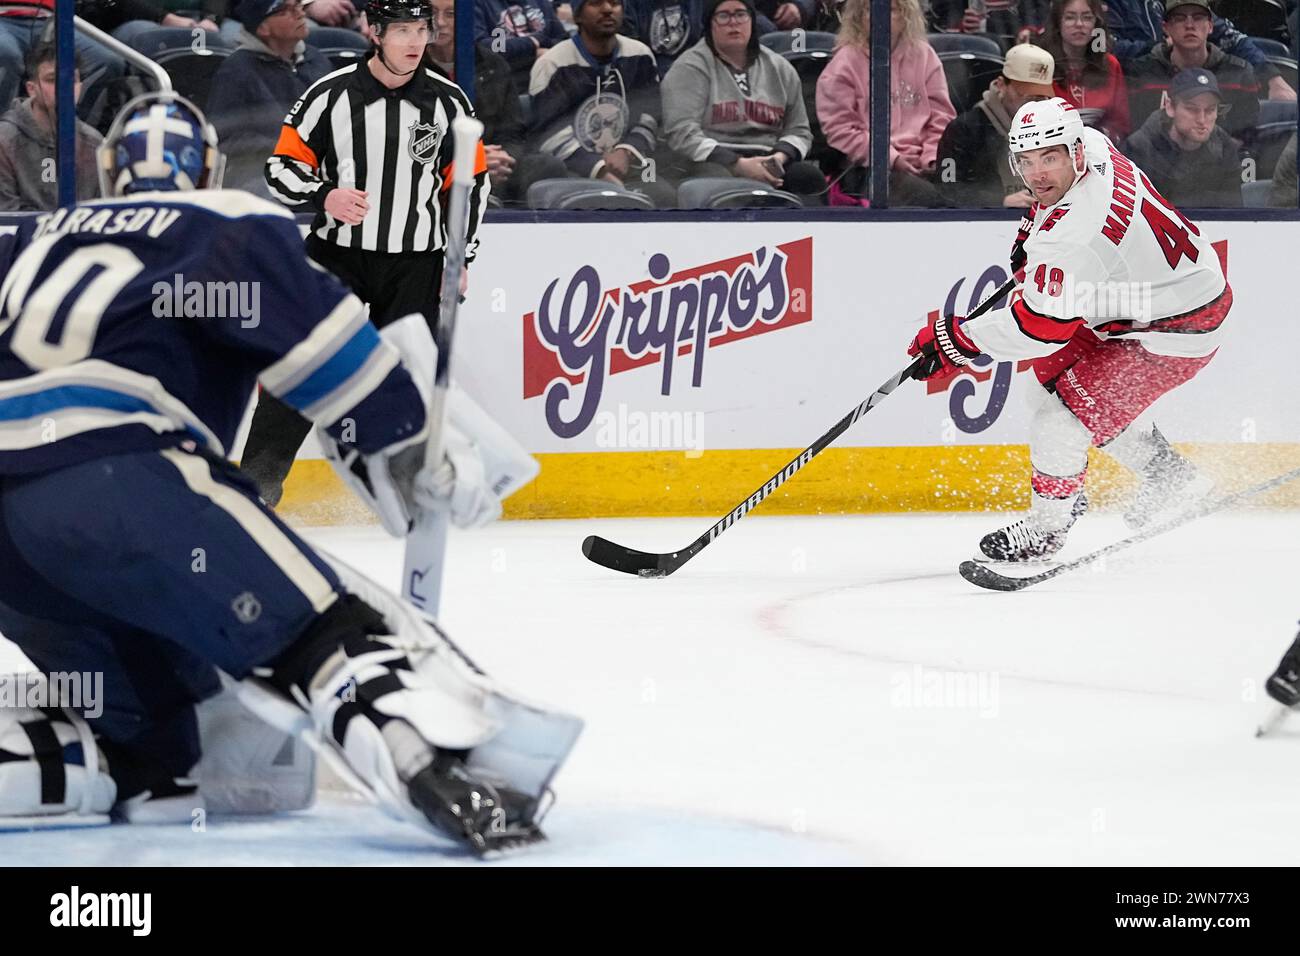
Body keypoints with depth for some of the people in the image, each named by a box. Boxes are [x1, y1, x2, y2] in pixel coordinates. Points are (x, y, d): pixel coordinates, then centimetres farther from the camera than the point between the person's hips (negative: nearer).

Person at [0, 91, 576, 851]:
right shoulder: (228, 227, 10)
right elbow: (319, 335, 1)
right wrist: (416, 448, 7)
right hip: (111, 484, -7)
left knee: (146, 739, 17)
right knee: (326, 623, -13)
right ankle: (445, 772, -37)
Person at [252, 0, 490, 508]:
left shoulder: (448, 102, -2)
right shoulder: (331, 95, -8)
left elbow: (469, 182, 9)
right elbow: (282, 166, -4)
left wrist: (461, 258, 6)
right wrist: (323, 196, -23)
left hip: (413, 265, 1)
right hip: (336, 252, -1)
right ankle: (257, 482, -3)